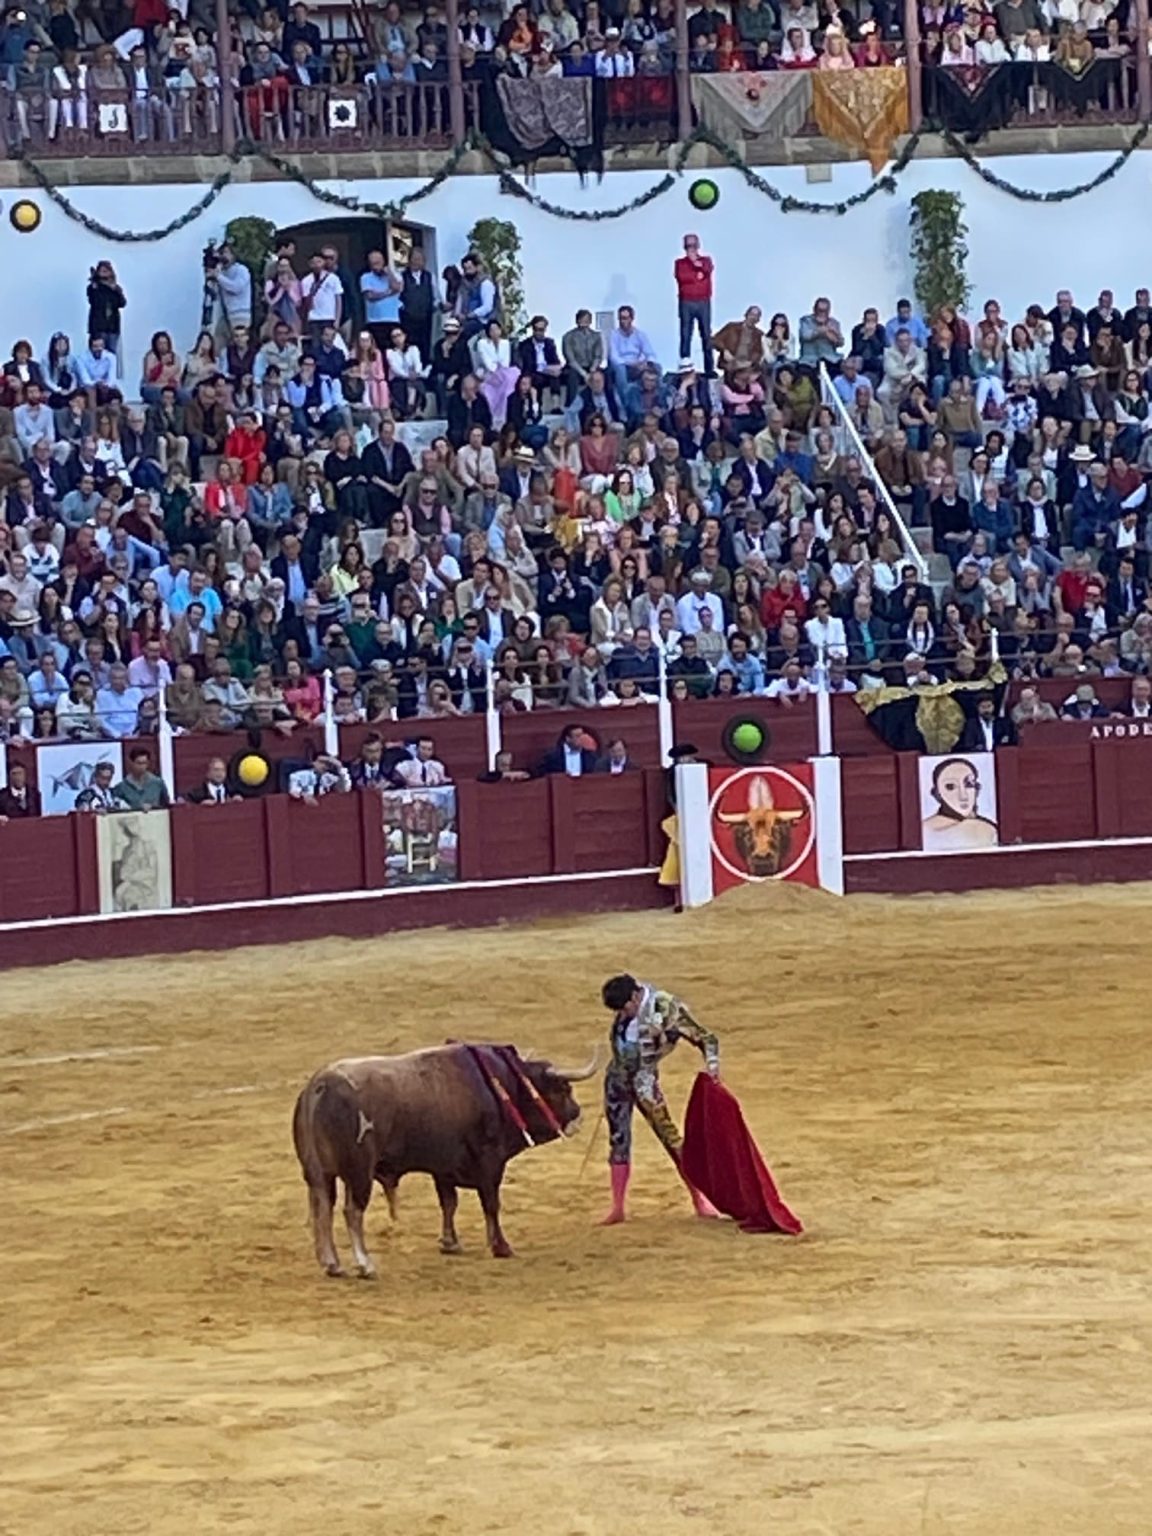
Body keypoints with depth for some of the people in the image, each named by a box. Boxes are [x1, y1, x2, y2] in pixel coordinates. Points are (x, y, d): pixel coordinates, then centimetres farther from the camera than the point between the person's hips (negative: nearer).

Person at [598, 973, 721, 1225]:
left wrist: (712, 1063, -37)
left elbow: (705, 1038, -21)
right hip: (617, 1079, 5)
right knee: (618, 1142, 8)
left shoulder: (665, 1009, -24)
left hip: (643, 1083, -5)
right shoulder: (627, 1003, -6)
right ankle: (617, 1208, 16)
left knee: (670, 1137, -5)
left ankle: (699, 1200, 4)